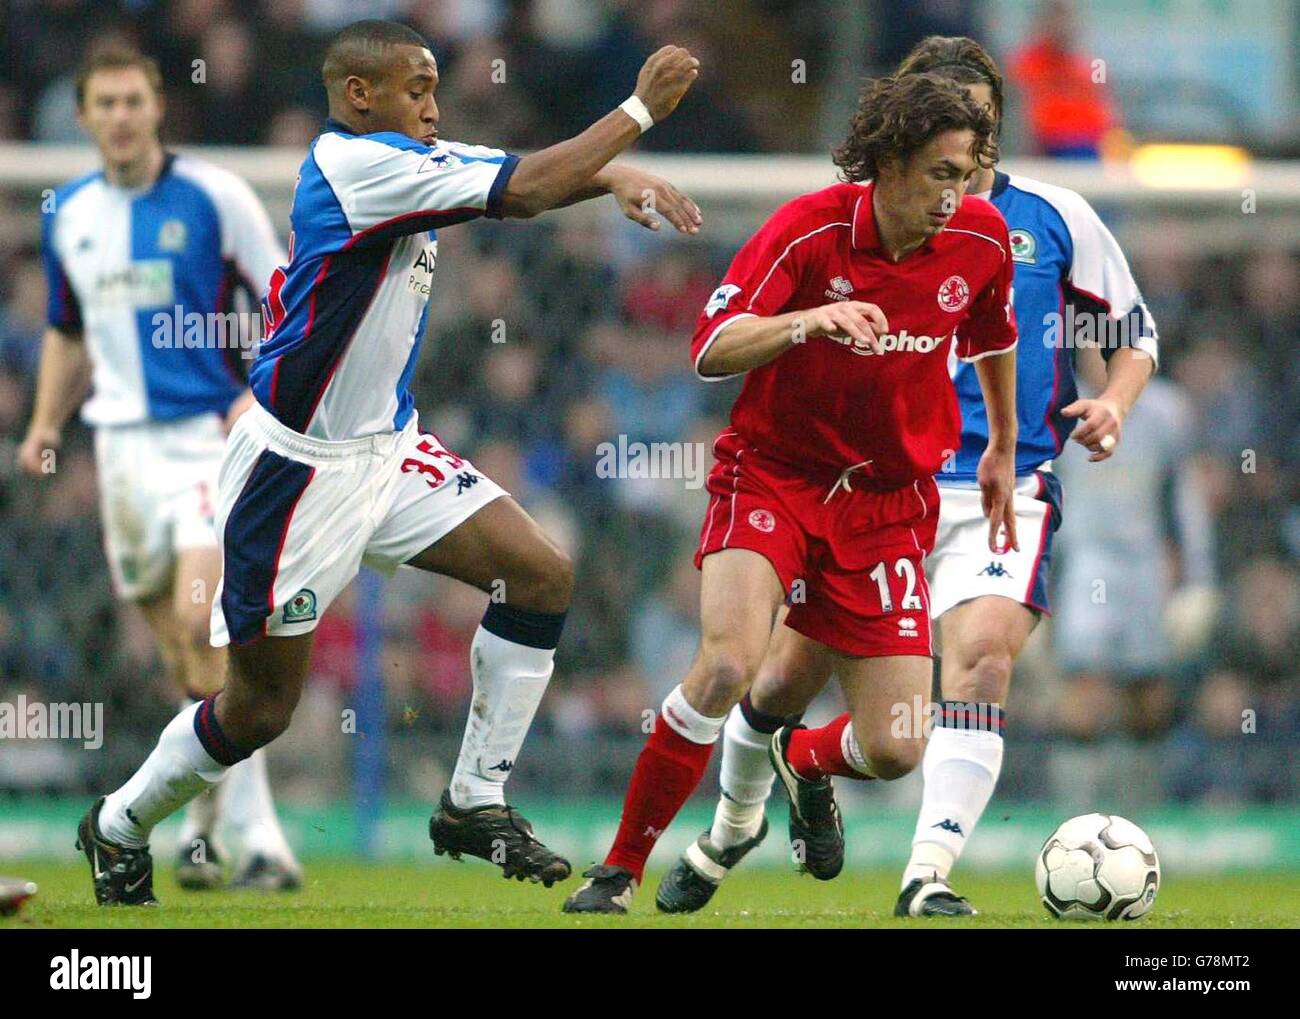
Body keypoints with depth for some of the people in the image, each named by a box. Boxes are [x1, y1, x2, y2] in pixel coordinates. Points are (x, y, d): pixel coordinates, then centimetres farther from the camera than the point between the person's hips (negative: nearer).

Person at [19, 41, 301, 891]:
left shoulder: (213, 197, -4)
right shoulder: (67, 215, 11)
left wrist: (263, 394, -14)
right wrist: (47, 423, 12)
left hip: (209, 431, -5)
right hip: (123, 439, 5)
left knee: (199, 622, -19)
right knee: (181, 646, 6)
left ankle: (208, 821, -16)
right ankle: (217, 825, 13)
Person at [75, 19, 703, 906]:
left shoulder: (406, 160, 6)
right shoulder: (356, 165, -22)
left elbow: (537, 173, 5)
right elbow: (527, 191, -25)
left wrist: (619, 176, -17)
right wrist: (642, 108, -19)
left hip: (388, 449, 9)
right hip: (302, 465, -9)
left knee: (543, 575, -4)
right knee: (262, 708, 1)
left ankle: (476, 803, 5)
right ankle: (120, 827, 25)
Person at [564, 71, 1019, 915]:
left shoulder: (982, 237, -4)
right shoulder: (810, 229, -17)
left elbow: (994, 335, 18)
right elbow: (710, 352, -23)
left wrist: (1004, 447, 27)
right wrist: (809, 318, -40)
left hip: (889, 498, 4)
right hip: (773, 473, -4)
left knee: (896, 750, -5)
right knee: (728, 663, -30)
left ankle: (801, 758, 34)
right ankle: (620, 871, -13)